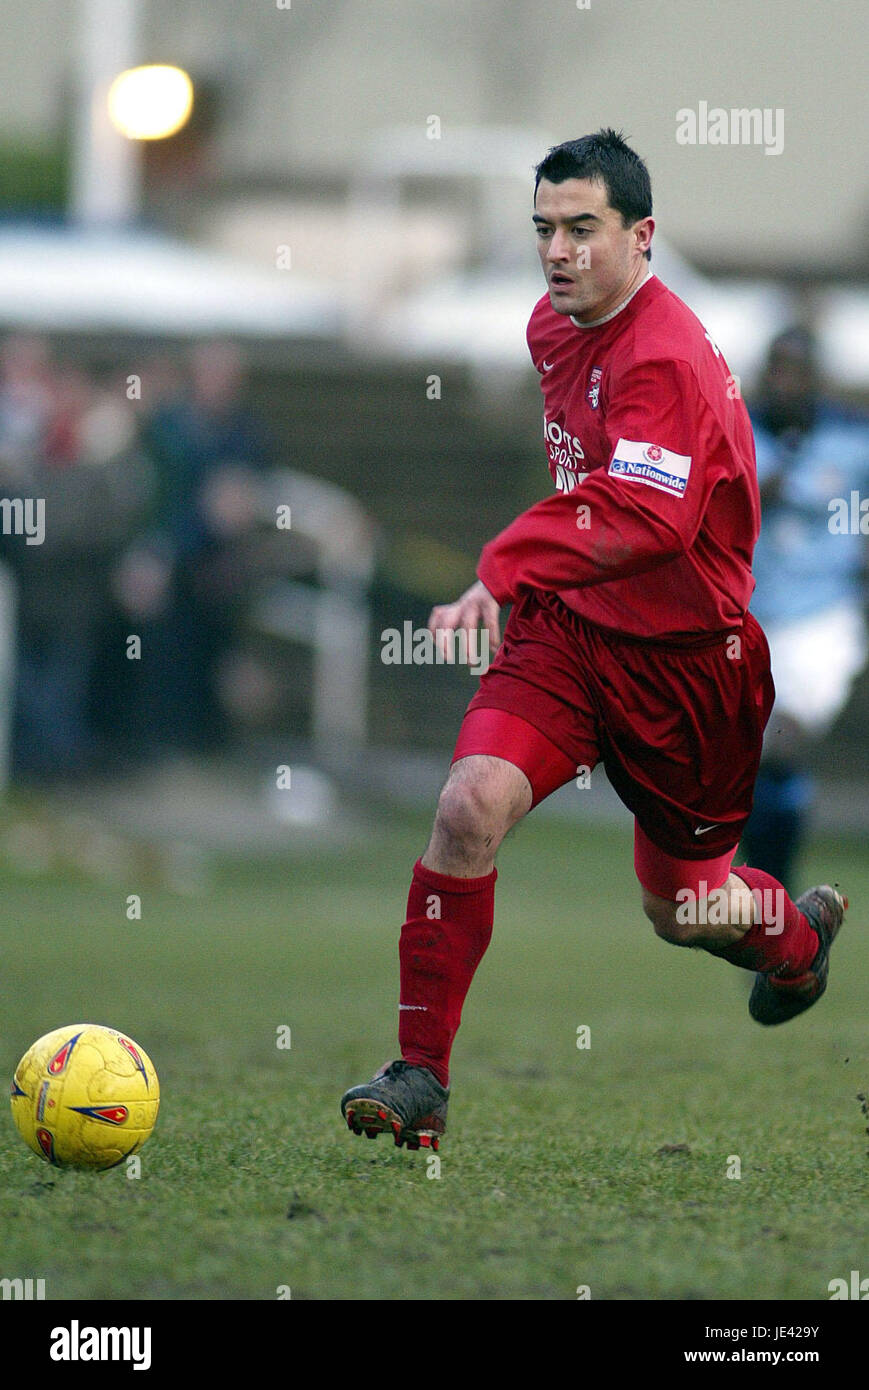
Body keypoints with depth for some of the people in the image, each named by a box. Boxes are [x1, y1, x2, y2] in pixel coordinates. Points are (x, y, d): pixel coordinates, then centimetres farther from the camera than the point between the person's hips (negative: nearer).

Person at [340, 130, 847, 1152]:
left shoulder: (666, 359, -24)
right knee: (470, 807, -20)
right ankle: (420, 1072, -14)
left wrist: (505, 571, -50)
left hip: (687, 660, -5)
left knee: (681, 911, 12)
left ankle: (799, 933, 49)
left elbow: (647, 519, -40)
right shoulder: (553, 324, 4)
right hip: (570, 630, 6)